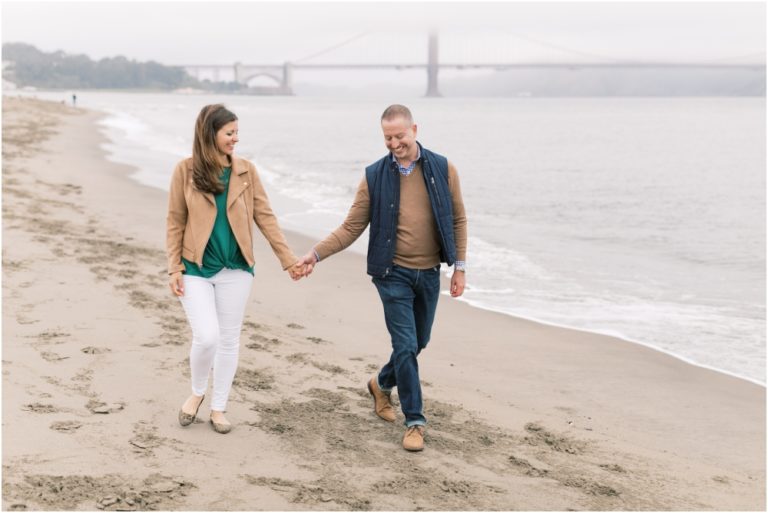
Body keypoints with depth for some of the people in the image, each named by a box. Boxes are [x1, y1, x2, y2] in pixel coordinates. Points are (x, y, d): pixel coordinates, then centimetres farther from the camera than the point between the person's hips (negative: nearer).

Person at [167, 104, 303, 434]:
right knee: (207, 337, -11)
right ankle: (197, 393, 18)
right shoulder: (186, 171, -5)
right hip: (197, 268, -2)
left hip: (236, 269, 2)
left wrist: (288, 259, -1)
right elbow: (175, 223, 0)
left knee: (229, 340, 8)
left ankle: (218, 407, 23)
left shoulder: (245, 171, 0)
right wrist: (174, 268, -5)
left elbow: (265, 217, 2)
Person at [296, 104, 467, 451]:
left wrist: (459, 266, -1)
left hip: (429, 273, 3)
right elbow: (351, 228, -2)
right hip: (393, 274, -2)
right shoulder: (375, 176, -4)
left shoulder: (442, 169, -1)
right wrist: (316, 254, -13)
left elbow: (458, 220, 5)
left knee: (418, 344, 15)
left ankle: (382, 384, 43)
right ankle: (415, 422, 3)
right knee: (405, 346, -8)